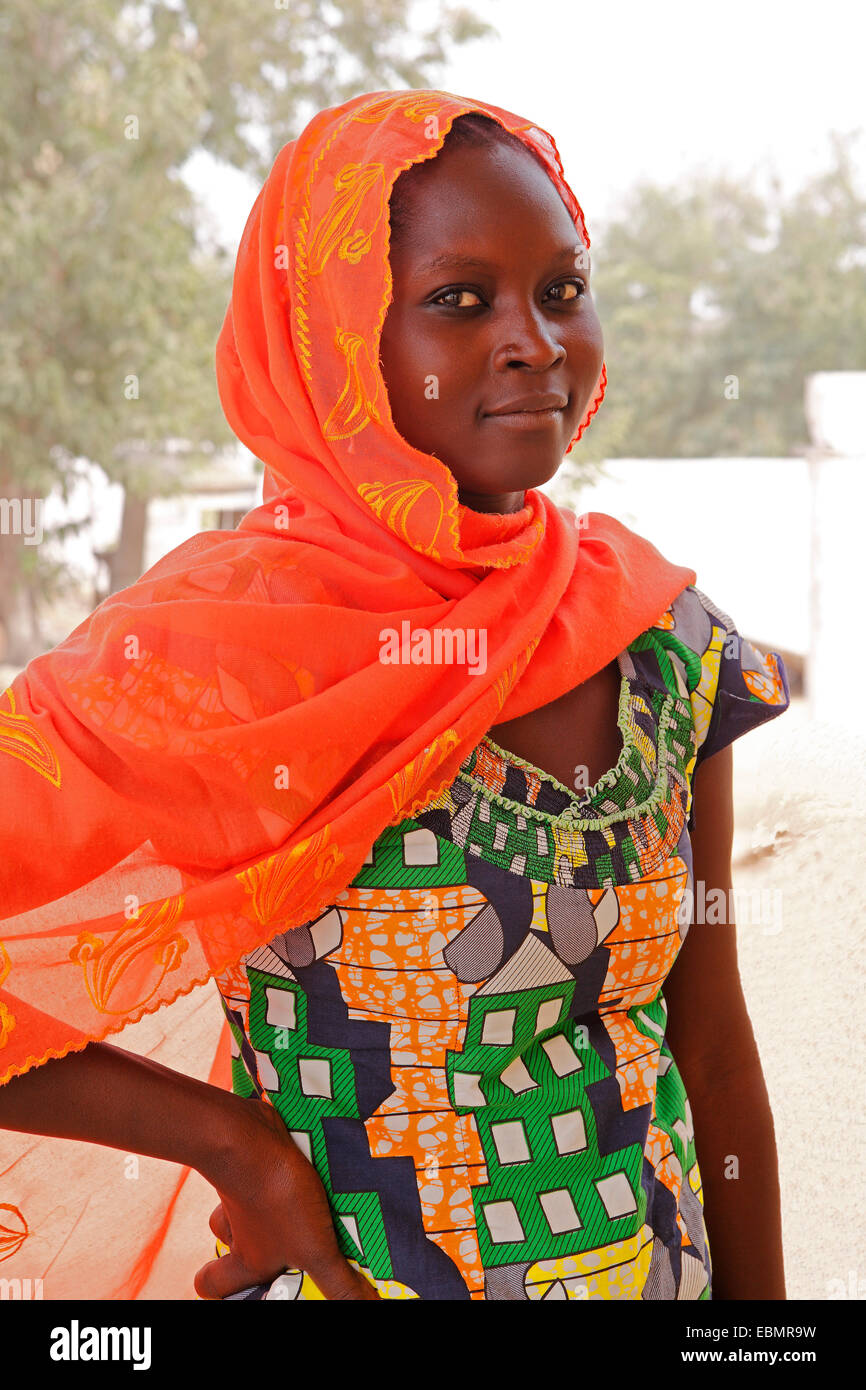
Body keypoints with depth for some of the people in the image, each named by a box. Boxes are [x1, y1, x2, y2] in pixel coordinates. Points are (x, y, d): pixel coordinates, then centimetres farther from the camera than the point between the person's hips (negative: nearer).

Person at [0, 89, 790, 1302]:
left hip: (661, 1263, 5)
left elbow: (711, 1049, 2)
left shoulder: (667, 642, -4)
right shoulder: (210, 649, -20)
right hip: (359, 1270, -4)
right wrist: (237, 1145, -19)